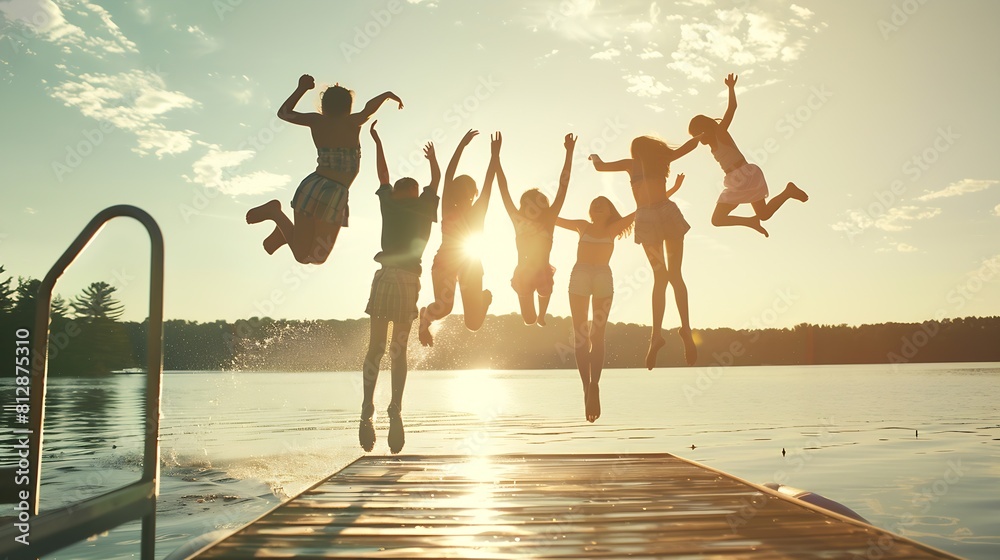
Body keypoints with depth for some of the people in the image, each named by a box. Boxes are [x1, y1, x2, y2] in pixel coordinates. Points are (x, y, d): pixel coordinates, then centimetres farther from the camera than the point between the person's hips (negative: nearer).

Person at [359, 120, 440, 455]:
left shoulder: (389, 202, 12)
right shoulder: (425, 207, 12)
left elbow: (382, 174, 28)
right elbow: (436, 178, 30)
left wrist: (377, 141, 42)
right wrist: (432, 158, 50)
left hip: (386, 276, 0)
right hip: (410, 279, 0)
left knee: (376, 347, 2)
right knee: (399, 349, 4)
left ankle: (367, 409, -9)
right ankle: (395, 408, -10)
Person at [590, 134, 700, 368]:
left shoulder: (631, 164, 13)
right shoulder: (662, 158, 14)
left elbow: (600, 166, 21)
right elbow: (690, 145, 24)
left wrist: (595, 157, 42)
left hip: (646, 219, 0)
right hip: (667, 213, 0)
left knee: (660, 278, 7)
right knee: (675, 275, 5)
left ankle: (657, 333, -5)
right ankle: (685, 327, -12)